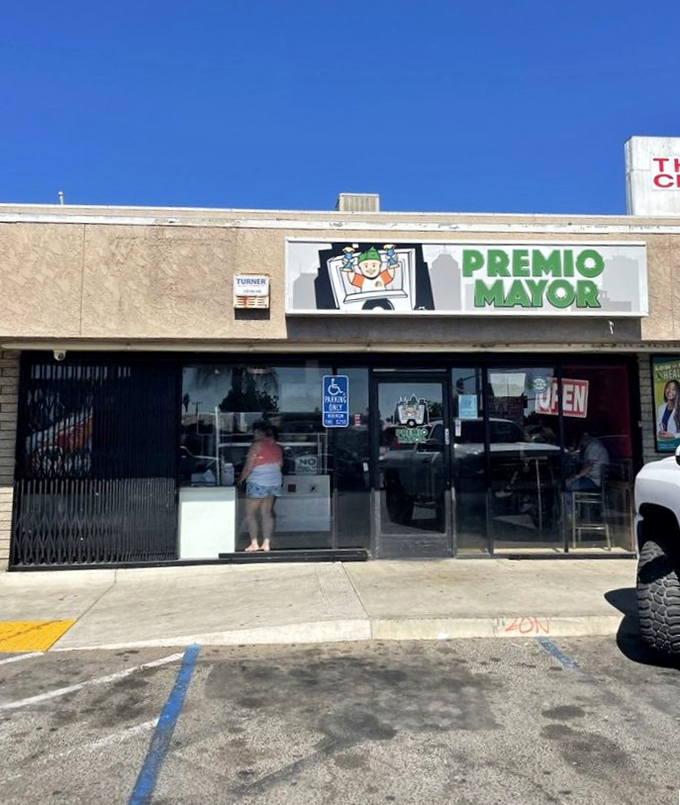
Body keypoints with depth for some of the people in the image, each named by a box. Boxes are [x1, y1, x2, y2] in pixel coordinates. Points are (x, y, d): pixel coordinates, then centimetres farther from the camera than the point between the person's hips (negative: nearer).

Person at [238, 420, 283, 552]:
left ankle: (254, 543, -2)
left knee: (250, 513, 3)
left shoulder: (257, 445, -12)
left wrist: (240, 480, 0)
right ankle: (266, 543, 7)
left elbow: (248, 467, -12)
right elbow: (280, 464, 15)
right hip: (275, 482, 7)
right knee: (267, 512, 10)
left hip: (258, 482, -7)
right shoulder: (277, 446, 10)